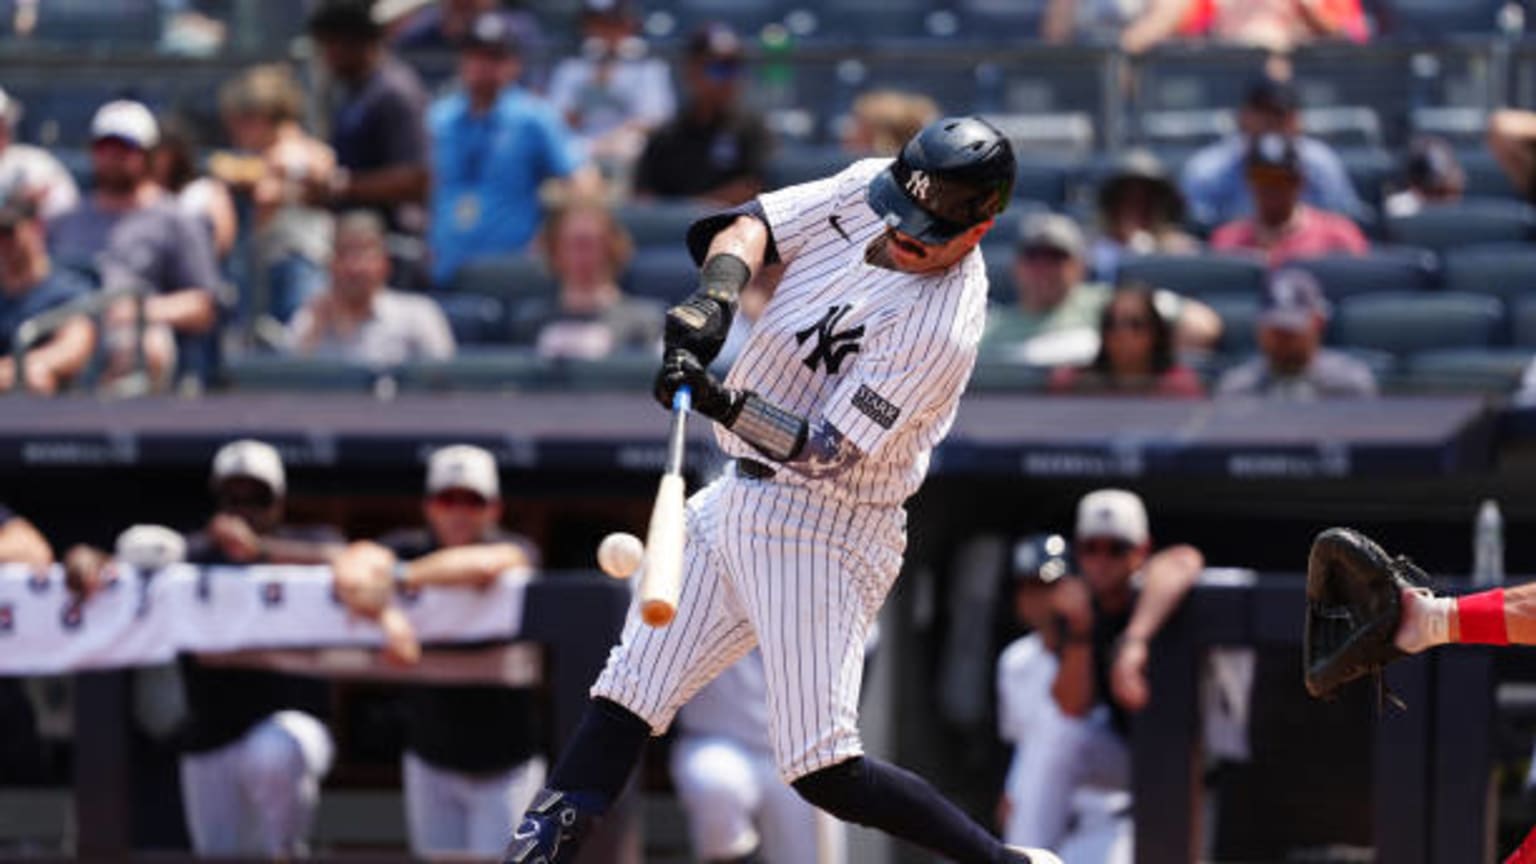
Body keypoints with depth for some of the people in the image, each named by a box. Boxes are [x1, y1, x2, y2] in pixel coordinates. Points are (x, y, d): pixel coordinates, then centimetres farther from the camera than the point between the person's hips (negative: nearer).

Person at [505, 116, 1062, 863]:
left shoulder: (941, 329, -24)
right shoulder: (868, 189, -3)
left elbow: (825, 452, -24)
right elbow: (752, 224, -3)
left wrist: (726, 404, -36)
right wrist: (717, 295, -22)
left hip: (824, 528, -8)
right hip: (738, 497, 8)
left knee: (823, 772, -12)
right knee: (627, 696, 6)